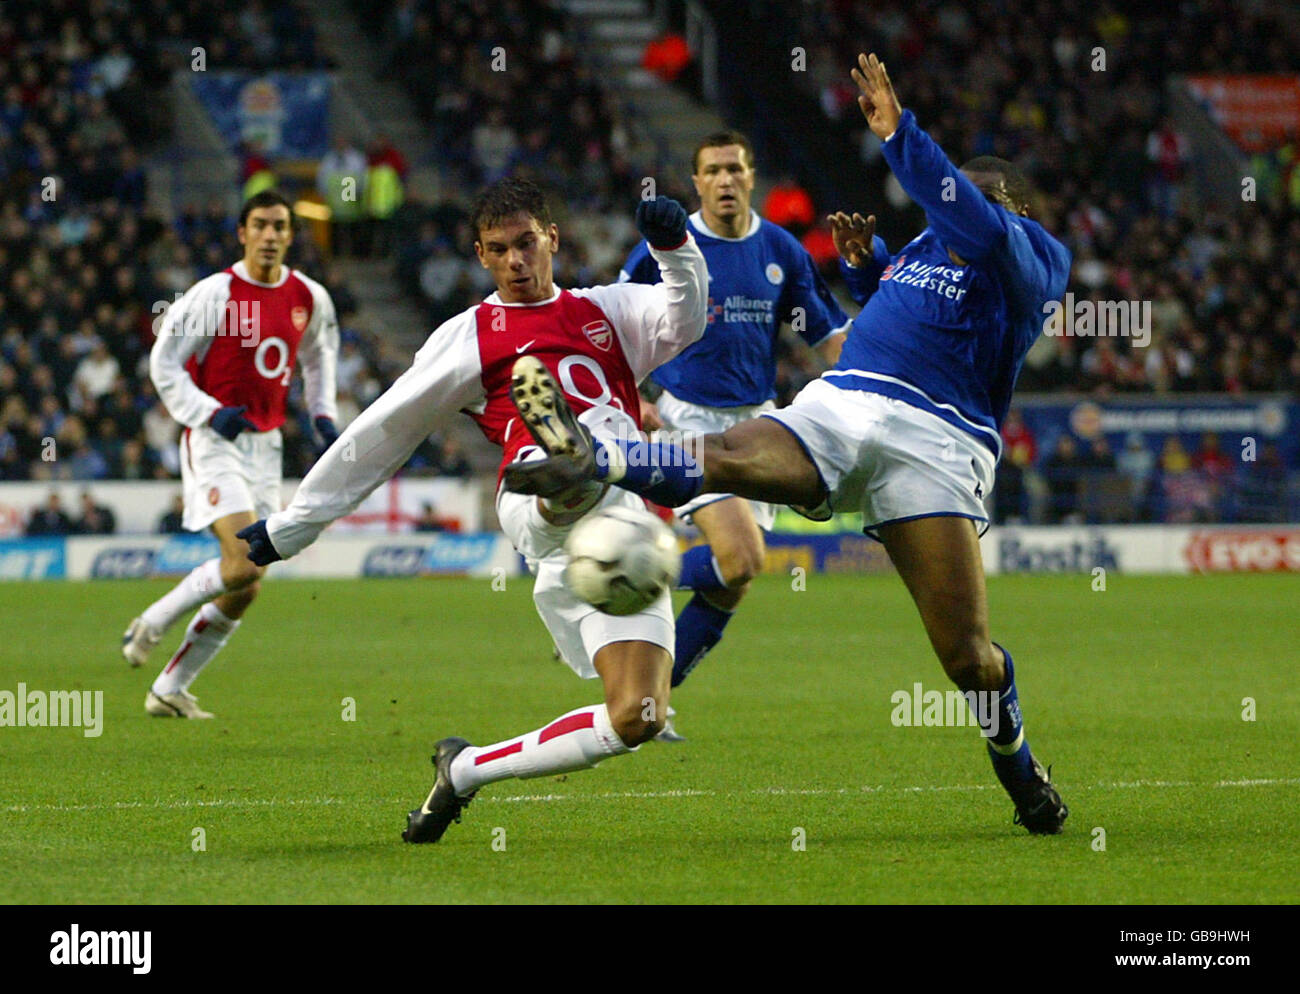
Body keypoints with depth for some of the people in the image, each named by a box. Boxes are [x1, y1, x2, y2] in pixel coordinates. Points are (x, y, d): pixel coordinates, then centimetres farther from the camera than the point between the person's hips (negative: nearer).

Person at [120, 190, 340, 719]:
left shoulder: (310, 298, 5)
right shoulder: (215, 294, -12)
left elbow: (319, 356, 25)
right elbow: (163, 362, -7)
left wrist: (323, 415, 11)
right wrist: (210, 414, -18)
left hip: (266, 445, 6)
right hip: (214, 442, -6)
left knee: (244, 590, 3)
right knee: (245, 562, -23)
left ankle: (168, 690, 15)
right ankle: (152, 623, -1)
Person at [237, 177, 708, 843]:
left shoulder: (607, 311, 30)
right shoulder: (471, 337, 21)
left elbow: (686, 319, 12)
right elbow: (379, 434, 23)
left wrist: (675, 248, -9)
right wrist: (288, 529, 24)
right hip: (536, 506, -4)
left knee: (637, 720, -9)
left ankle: (466, 769, 7)